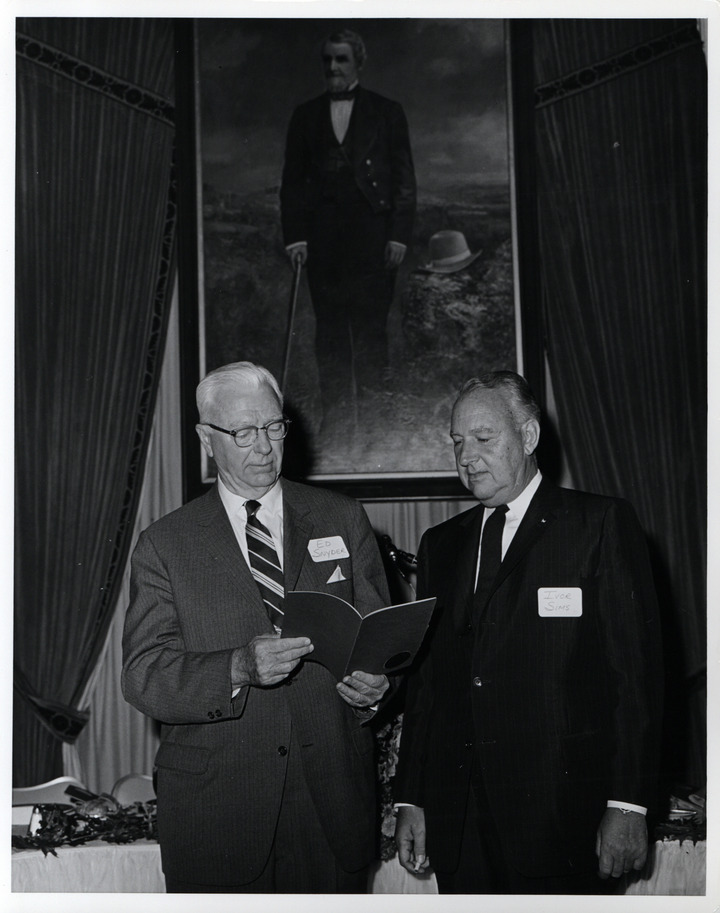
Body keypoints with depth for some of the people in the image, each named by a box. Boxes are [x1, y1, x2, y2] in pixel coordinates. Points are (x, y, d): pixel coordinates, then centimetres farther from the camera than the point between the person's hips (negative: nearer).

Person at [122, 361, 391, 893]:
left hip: (333, 796, 1)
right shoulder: (165, 545, 2)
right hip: (215, 804, -1)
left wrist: (373, 683, -13)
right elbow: (144, 675, -7)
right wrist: (239, 667, -23)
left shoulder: (343, 520, 8)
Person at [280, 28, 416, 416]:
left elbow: (403, 178, 4)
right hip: (323, 236, 2)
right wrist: (295, 236, 1)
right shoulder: (306, 116, 13)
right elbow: (293, 180, 11)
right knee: (330, 326, 1)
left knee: (370, 325, -3)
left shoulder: (386, 112, 7)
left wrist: (399, 235, -5)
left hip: (373, 234, -2)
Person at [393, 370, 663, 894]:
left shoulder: (602, 525, -1)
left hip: (560, 817, -4)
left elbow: (637, 669, -6)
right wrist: (411, 799, 9)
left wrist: (628, 806, -11)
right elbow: (425, 679, 14)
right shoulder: (441, 545, 15)